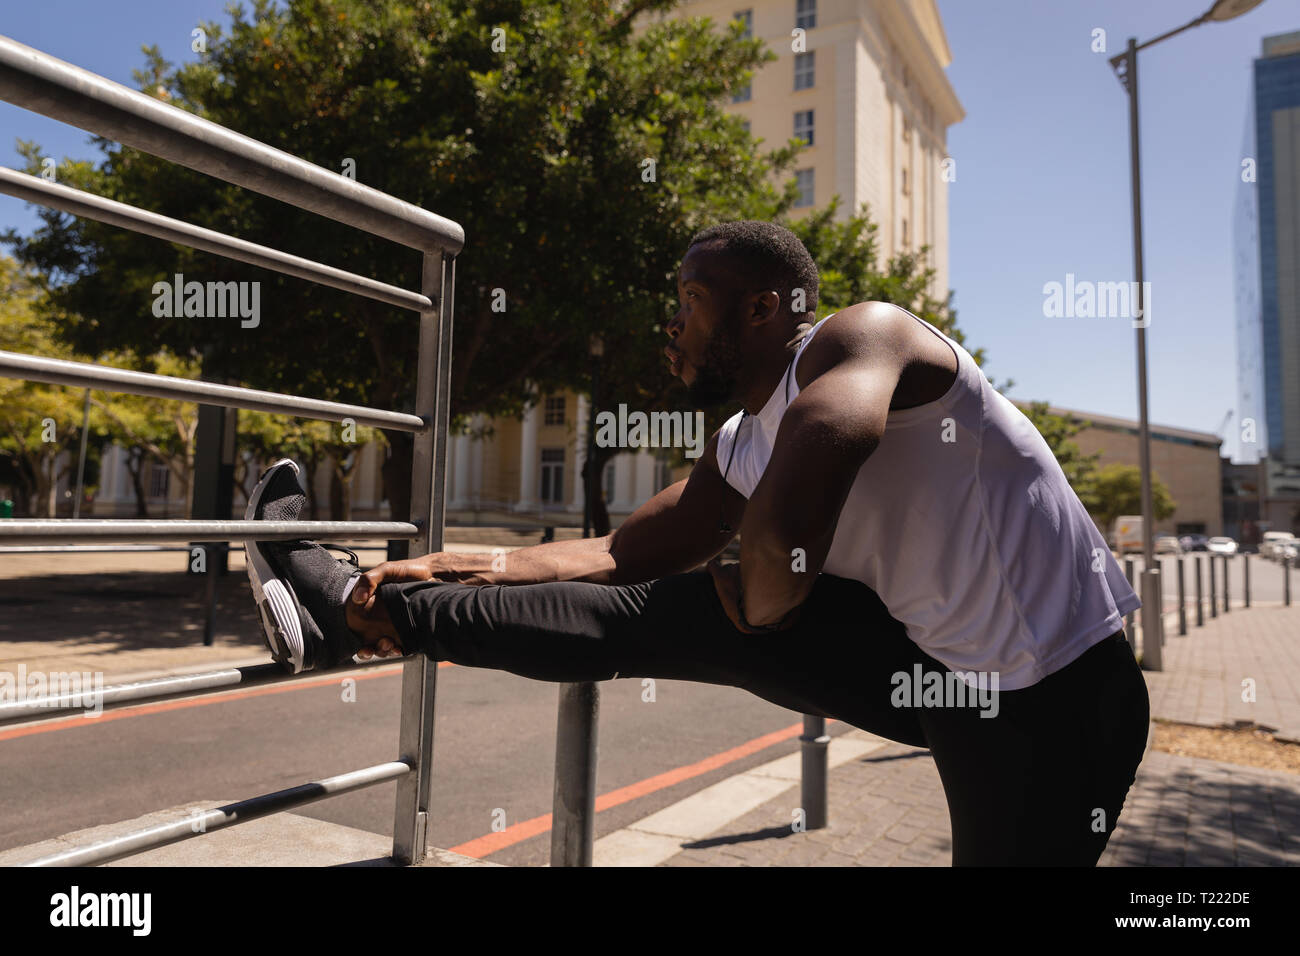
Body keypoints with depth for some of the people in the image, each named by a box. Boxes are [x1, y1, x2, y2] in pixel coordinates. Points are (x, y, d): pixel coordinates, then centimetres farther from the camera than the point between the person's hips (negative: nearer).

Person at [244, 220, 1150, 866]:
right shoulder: (737, 451, 5)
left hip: (1053, 689, -5)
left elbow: (789, 532, -37)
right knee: (659, 614, -4)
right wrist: (467, 566, 1)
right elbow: (623, 555, 8)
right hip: (932, 660, 6)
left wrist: (758, 607, -15)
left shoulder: (861, 335, -20)